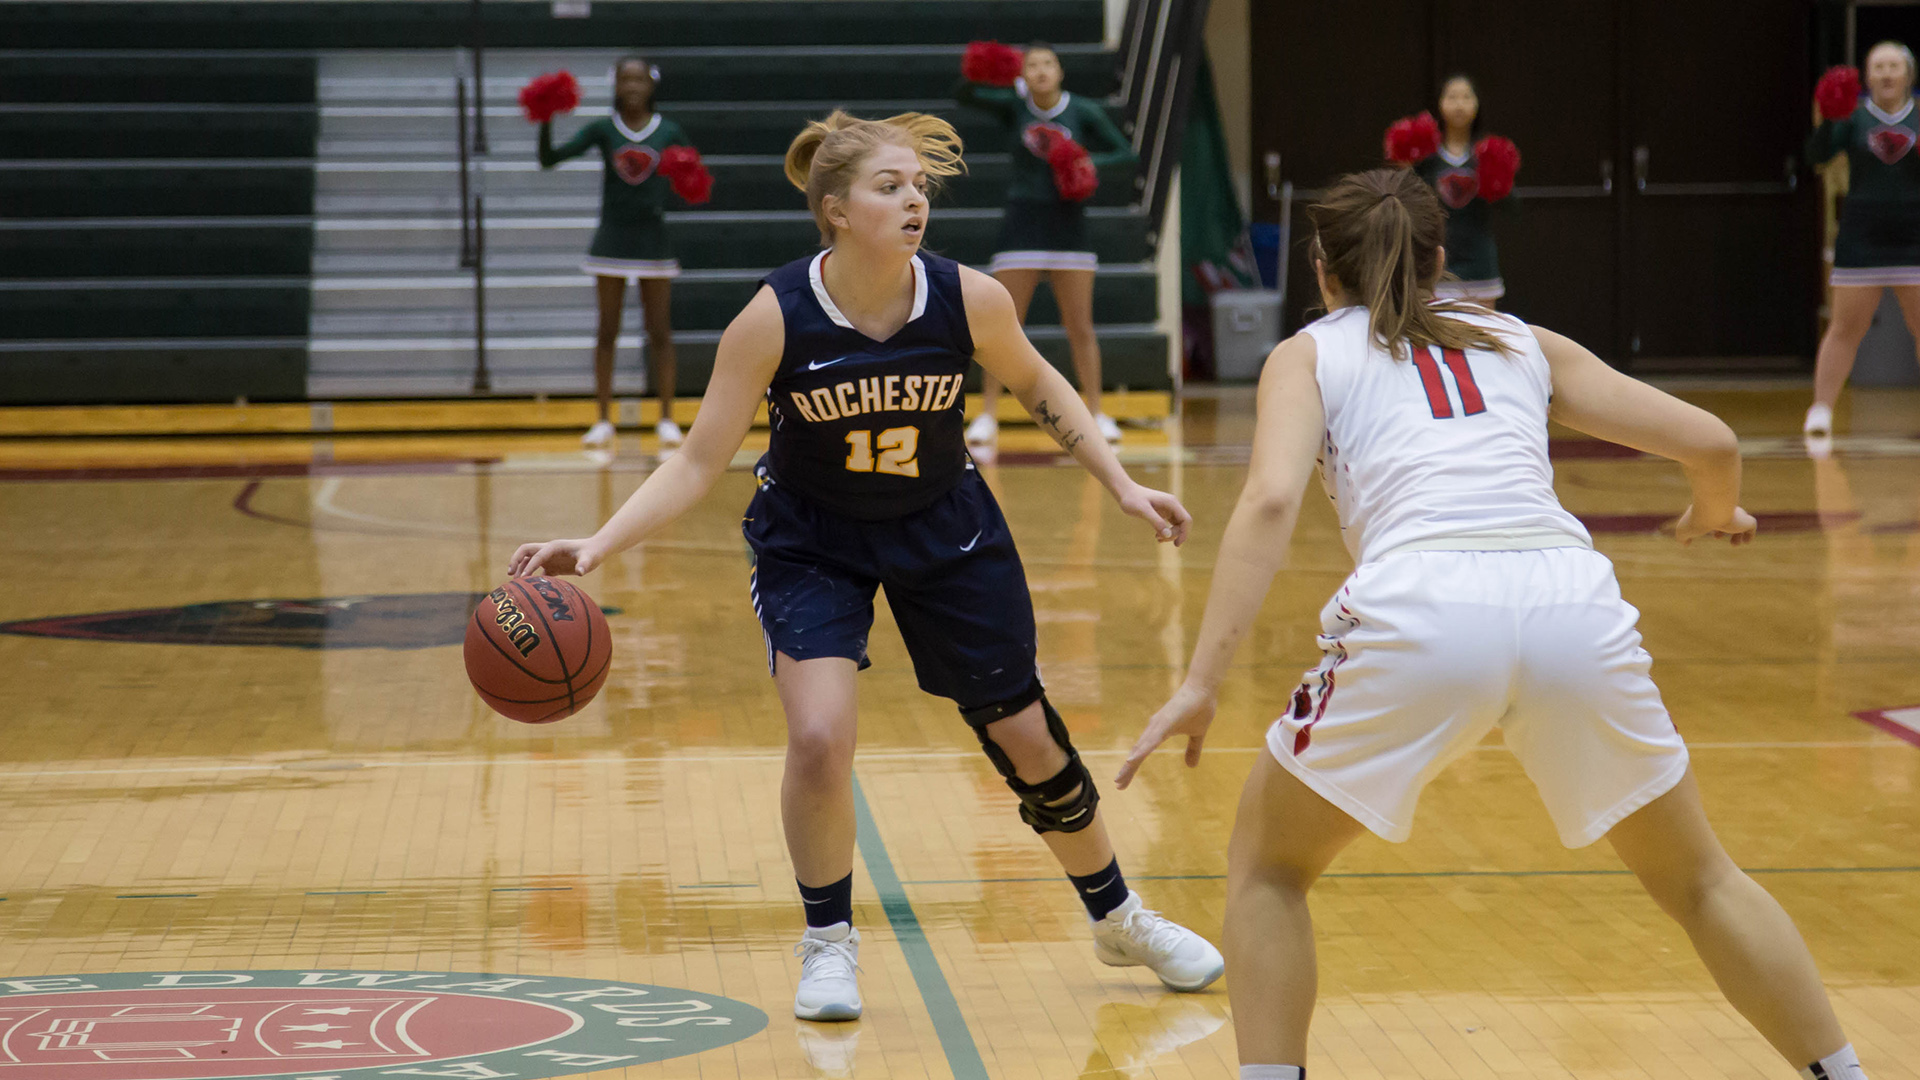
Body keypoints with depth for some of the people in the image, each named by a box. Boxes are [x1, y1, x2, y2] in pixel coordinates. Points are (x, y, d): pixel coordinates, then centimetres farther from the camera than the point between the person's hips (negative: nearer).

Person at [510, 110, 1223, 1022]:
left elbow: (1033, 382, 1)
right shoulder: (775, 318, -27)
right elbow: (698, 463, -21)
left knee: (1026, 737, 8)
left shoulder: (968, 300, -21)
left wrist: (1120, 484, 0)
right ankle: (828, 945, 4)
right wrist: (594, 547, -33)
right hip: (810, 541, -2)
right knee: (819, 738, -21)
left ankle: (1118, 920, 32)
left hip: (944, 530, 2)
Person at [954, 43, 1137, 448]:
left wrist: (1089, 163, -13)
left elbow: (1125, 153, 6)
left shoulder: (1085, 113, 0)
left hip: (1067, 224, 0)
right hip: (1022, 224, 0)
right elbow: (964, 95, -12)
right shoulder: (1014, 107, 0)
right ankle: (987, 416, 2)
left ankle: (1096, 414, 12)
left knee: (1080, 326, 3)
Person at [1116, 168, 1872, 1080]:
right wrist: (1715, 513, 47)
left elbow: (1270, 500, 0)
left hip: (1421, 609, -3)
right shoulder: (1524, 344, 29)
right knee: (1697, 882, 25)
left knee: (1266, 867, 20)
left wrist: (1201, 682, -6)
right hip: (1574, 603, 3)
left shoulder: (1309, 353, 20)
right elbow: (1709, 441, 24)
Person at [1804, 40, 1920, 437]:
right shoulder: (1853, 117, 2)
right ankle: (1820, 411, 1)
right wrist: (1828, 120, -29)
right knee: (1845, 329, -2)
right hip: (1861, 240, -2)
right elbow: (1817, 154, -11)